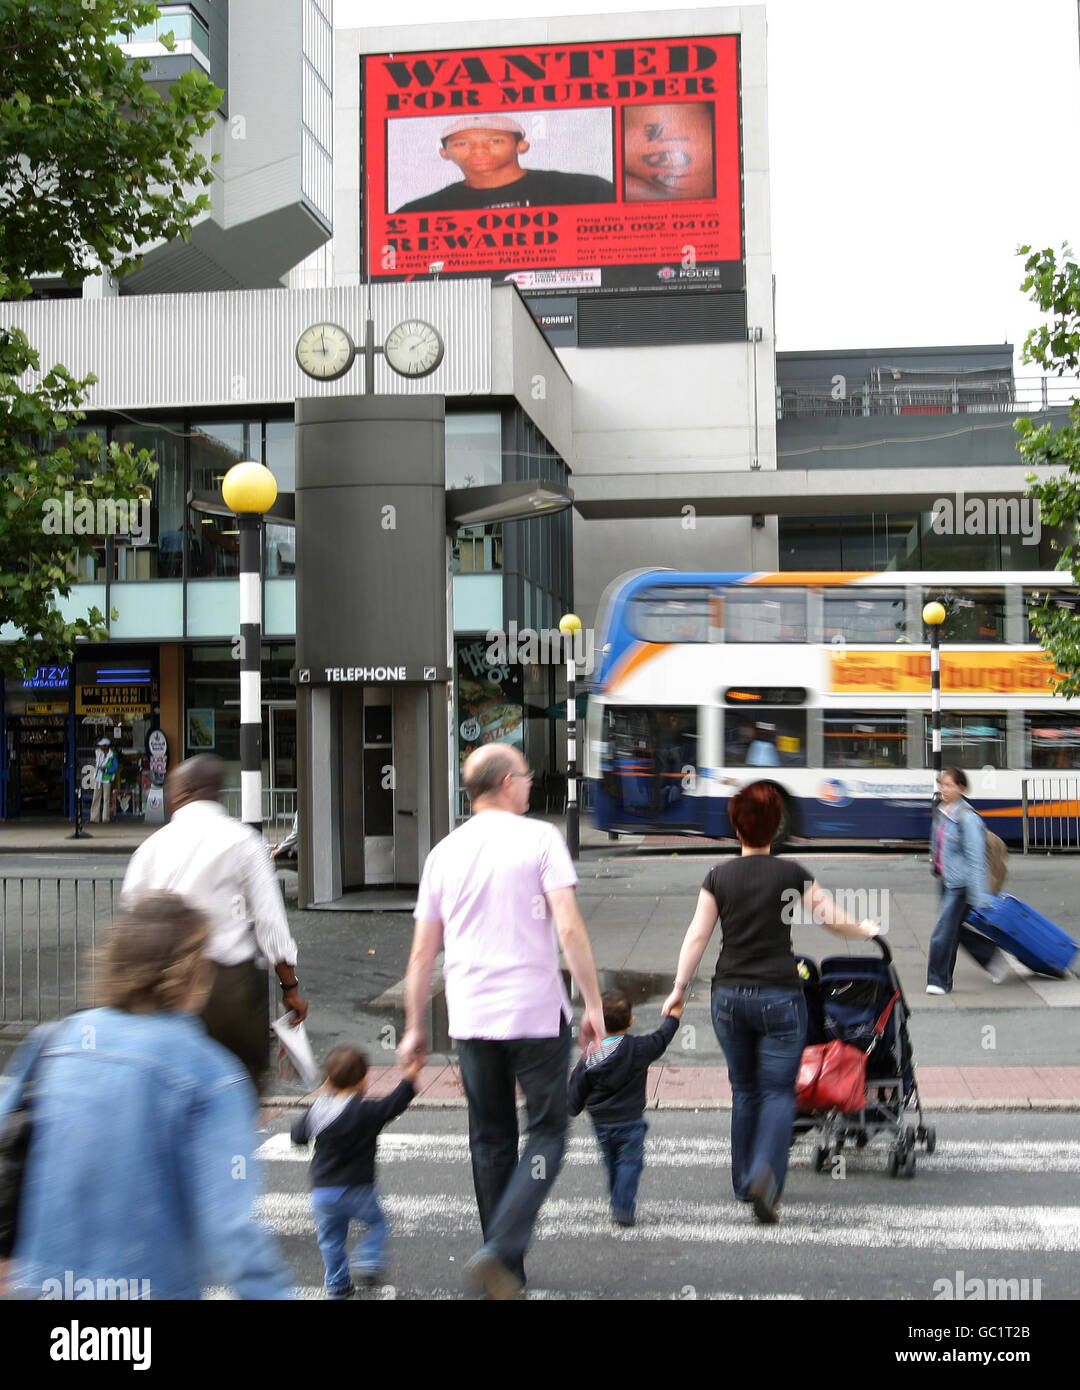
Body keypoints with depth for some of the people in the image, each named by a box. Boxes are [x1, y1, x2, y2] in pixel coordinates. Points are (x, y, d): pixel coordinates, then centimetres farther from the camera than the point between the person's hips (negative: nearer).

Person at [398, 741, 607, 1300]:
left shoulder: (444, 852, 8)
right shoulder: (539, 838, -4)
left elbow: (422, 951, 9)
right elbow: (569, 929, -13)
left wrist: (414, 1027, 17)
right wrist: (593, 1002, -6)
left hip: (470, 1018, 4)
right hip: (536, 1012, -4)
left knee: (491, 1142, 14)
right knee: (546, 1133, 7)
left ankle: (505, 1269, 20)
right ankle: (500, 1251, -9)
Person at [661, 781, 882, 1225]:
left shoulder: (719, 877, 2)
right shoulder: (791, 874, -3)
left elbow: (697, 935, 0)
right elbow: (833, 919, 4)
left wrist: (679, 988, 6)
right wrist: (867, 930, 24)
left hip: (729, 996, 3)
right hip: (779, 996, -3)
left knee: (744, 1090, 17)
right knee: (778, 1091, 3)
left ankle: (745, 1183, 24)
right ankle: (765, 1174, -19)